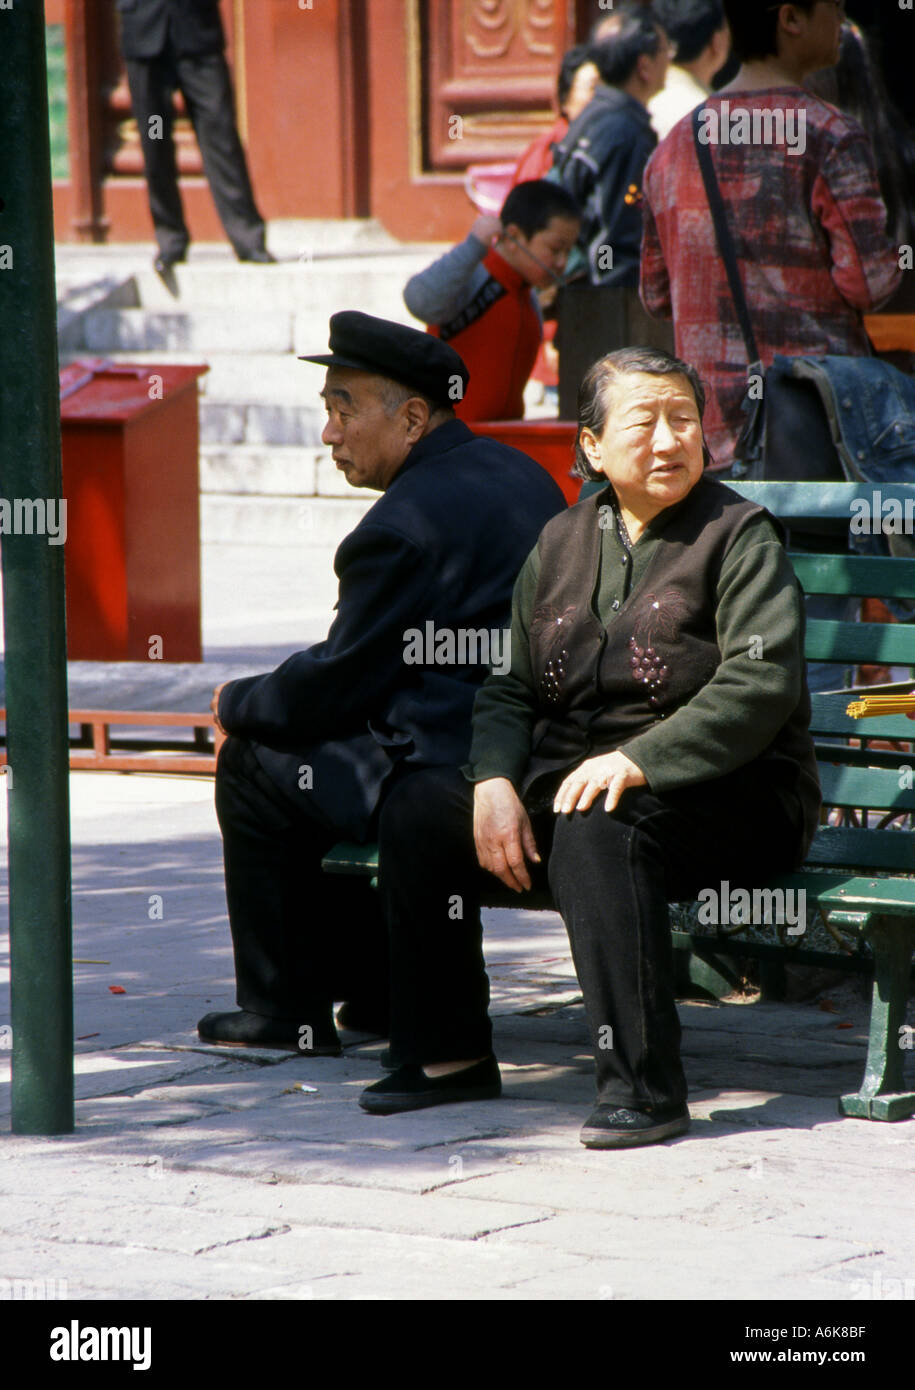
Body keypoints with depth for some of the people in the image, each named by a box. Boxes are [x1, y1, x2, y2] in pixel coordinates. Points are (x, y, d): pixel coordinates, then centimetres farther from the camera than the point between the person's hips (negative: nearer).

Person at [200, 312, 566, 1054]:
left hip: (449, 772, -10)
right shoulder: (519, 473, 12)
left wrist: (238, 704, 7)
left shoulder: (403, 524, -18)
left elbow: (333, 687, -12)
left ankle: (286, 1012, 13)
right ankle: (375, 995, 30)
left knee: (253, 764, 6)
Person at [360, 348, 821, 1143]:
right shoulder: (563, 543, 13)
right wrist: (496, 782, -7)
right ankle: (450, 1054, 2)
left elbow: (761, 686, -17)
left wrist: (638, 760, -27)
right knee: (419, 810, -10)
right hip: (566, 774, 7)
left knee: (595, 824, -37)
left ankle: (644, 1085, -35)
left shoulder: (739, 536, -5)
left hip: (728, 797, -6)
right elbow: (511, 689, 14)